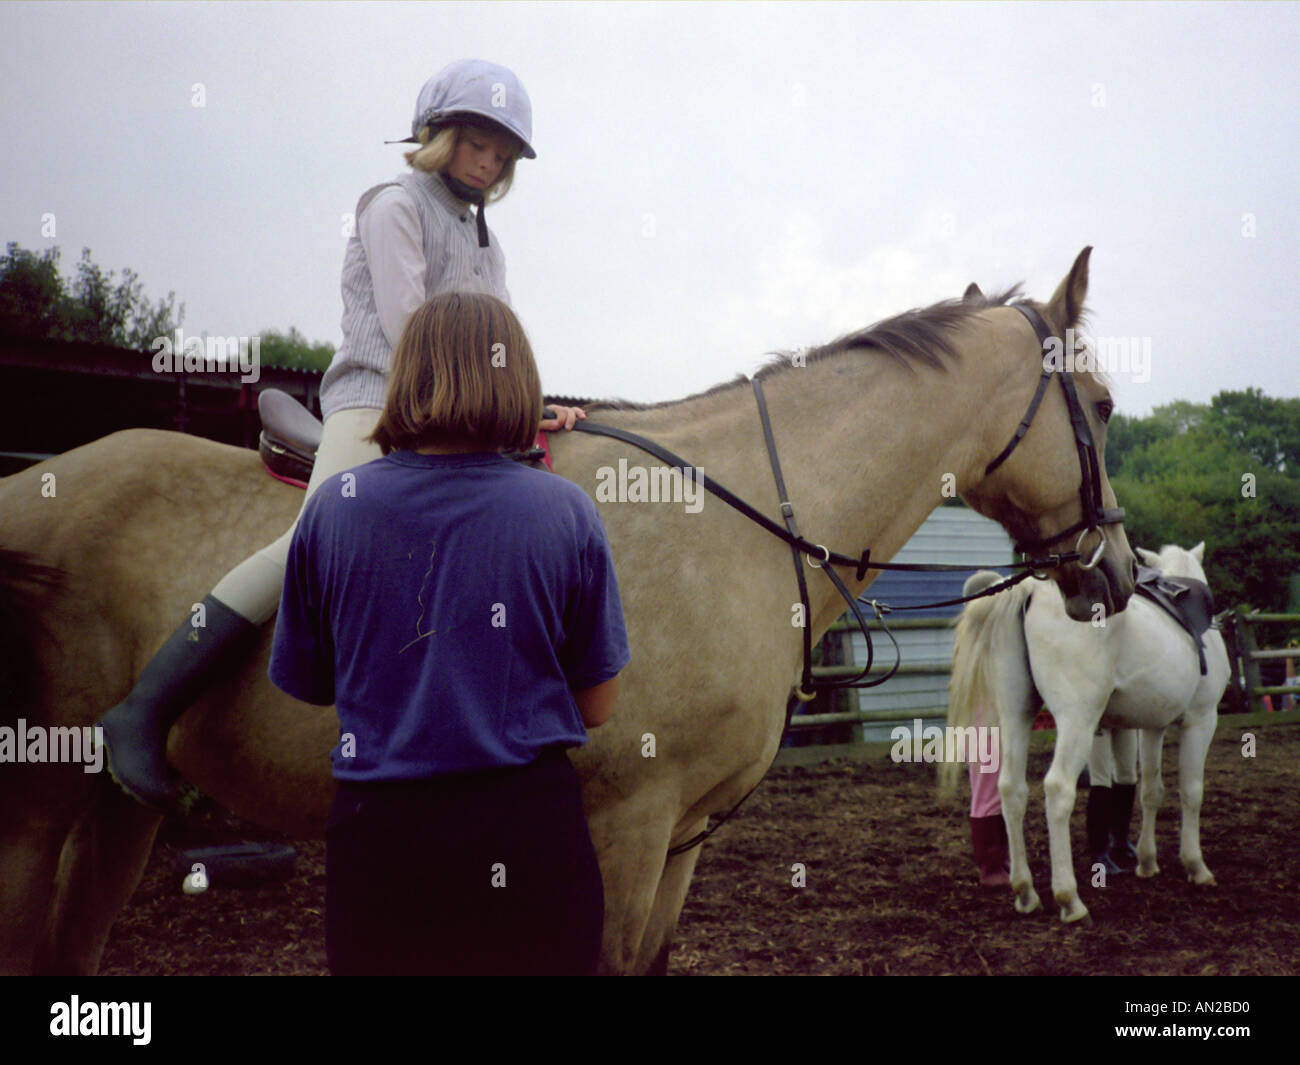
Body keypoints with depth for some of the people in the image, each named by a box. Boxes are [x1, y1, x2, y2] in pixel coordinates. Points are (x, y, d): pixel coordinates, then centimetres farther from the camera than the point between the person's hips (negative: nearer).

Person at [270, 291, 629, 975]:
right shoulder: (566, 512, -8)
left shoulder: (332, 507, -6)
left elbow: (304, 682, 6)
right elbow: (595, 705, 0)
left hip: (376, 842, 1)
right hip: (529, 833, -1)